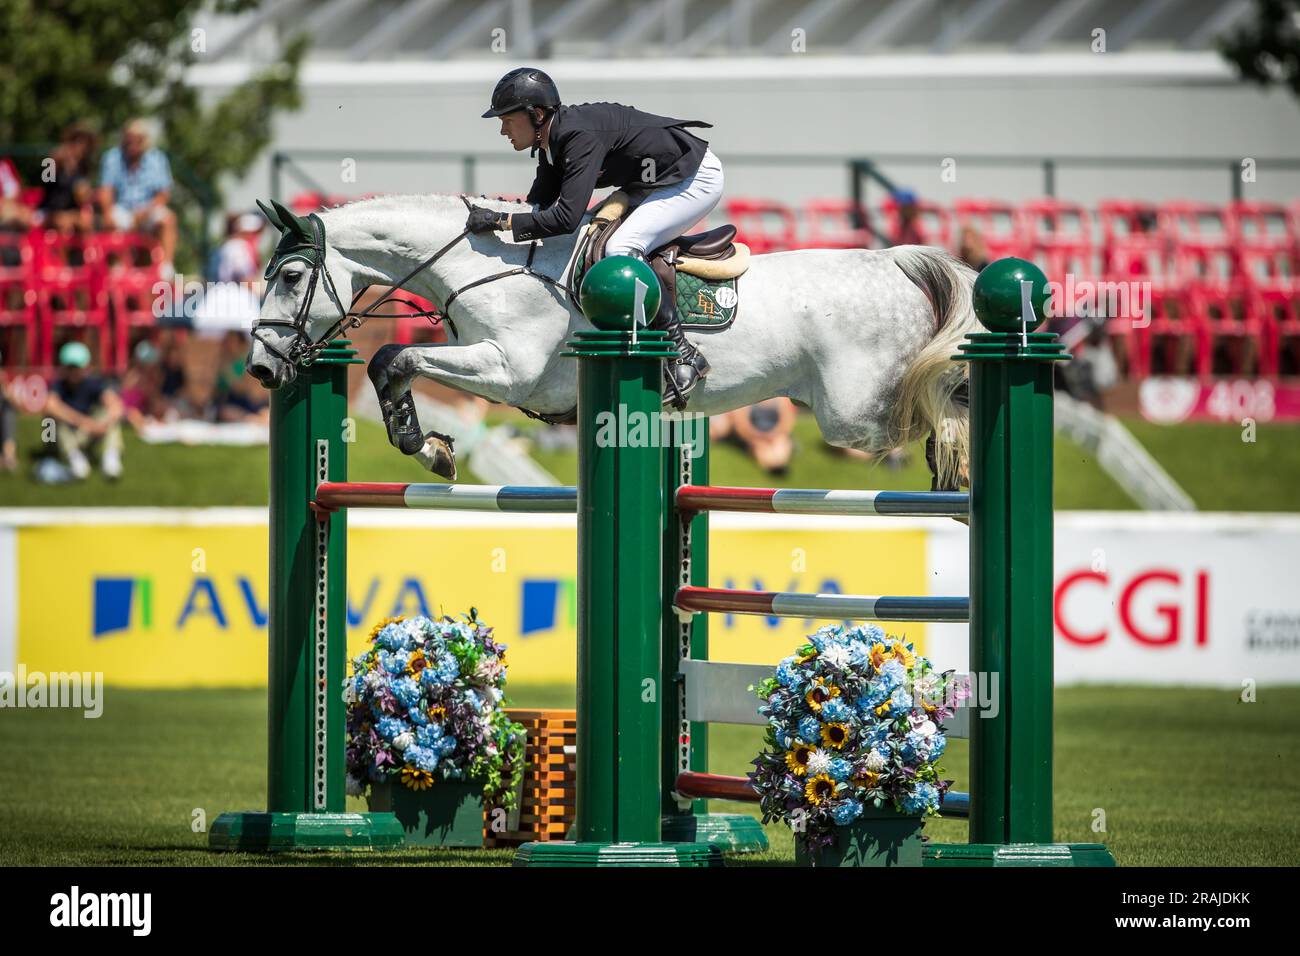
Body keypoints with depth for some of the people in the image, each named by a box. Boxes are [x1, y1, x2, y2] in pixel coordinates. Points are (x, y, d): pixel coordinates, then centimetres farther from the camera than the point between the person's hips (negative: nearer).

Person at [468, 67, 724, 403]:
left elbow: (566, 217, -36)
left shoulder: (581, 136, -29)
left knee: (621, 249, -26)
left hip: (697, 178, -11)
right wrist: (491, 213, -6)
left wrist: (500, 220, -31)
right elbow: (539, 205, 9)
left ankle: (685, 355, -23)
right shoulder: (553, 139, 1)